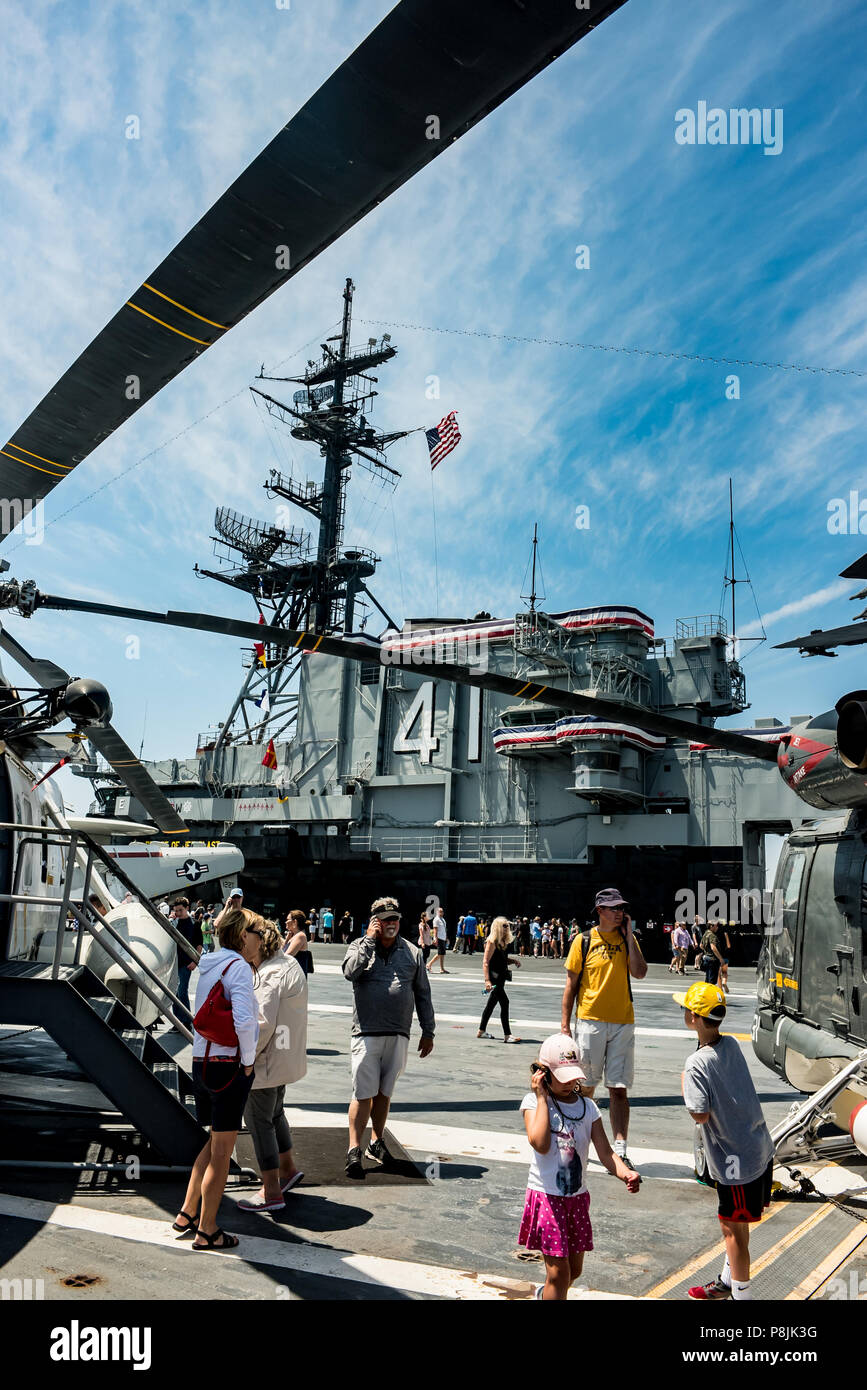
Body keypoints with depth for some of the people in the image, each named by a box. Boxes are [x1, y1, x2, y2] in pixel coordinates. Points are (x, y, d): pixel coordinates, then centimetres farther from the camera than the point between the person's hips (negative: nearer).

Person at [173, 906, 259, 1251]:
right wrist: (248, 1061, -12)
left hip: (202, 1062, 8)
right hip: (229, 1064, -8)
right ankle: (206, 1232, 13)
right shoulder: (237, 966, -15)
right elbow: (244, 1020, -25)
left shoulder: (209, 967, 12)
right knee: (222, 1150, 3)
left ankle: (187, 1215, 27)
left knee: (215, 1143, 22)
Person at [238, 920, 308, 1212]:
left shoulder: (270, 974, -23)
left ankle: (272, 1192, 9)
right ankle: (288, 1168, 42)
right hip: (285, 1057, 10)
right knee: (274, 1114, 26)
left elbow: (262, 1023, -28)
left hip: (266, 1060, -10)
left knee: (258, 1120, 1)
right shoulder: (290, 964, 9)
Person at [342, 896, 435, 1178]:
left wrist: (428, 1032, 11)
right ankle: (354, 1150, 7)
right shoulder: (360, 946, 3)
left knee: (384, 1092, 13)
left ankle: (377, 1143, 28)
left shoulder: (412, 953, 8)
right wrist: (370, 940, -14)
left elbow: (423, 994, 12)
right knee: (363, 1094, -3)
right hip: (367, 1033, -2)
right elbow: (350, 972, -19)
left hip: (399, 1035, 3)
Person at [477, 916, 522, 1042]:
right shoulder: (492, 942, -13)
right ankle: (507, 1035, -12)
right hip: (494, 977, -9)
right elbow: (485, 962, -17)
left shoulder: (504, 942, 12)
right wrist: (487, 980, -25)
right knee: (504, 1002, -13)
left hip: (501, 977, 9)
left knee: (491, 1003, 16)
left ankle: (481, 1031, 27)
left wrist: (513, 960, 4)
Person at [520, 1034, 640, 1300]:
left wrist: (626, 1172, -24)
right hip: (546, 1195, -5)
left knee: (574, 1270, 17)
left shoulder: (587, 1106, 2)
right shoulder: (533, 1101, -10)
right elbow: (540, 1144, -26)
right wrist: (542, 1097, -20)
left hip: (578, 1195, 5)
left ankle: (545, 1293, 45)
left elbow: (605, 1153, -4)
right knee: (559, 1272, -7)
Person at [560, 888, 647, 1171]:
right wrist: (565, 1022, -3)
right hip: (590, 1021, -1)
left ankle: (620, 1149, 0)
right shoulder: (584, 940, -2)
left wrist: (629, 936, -10)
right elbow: (571, 982, 1)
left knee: (618, 1089, -1)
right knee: (586, 1086, 9)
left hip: (622, 1022, 1)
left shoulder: (627, 939, 6)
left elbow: (640, 973, -9)